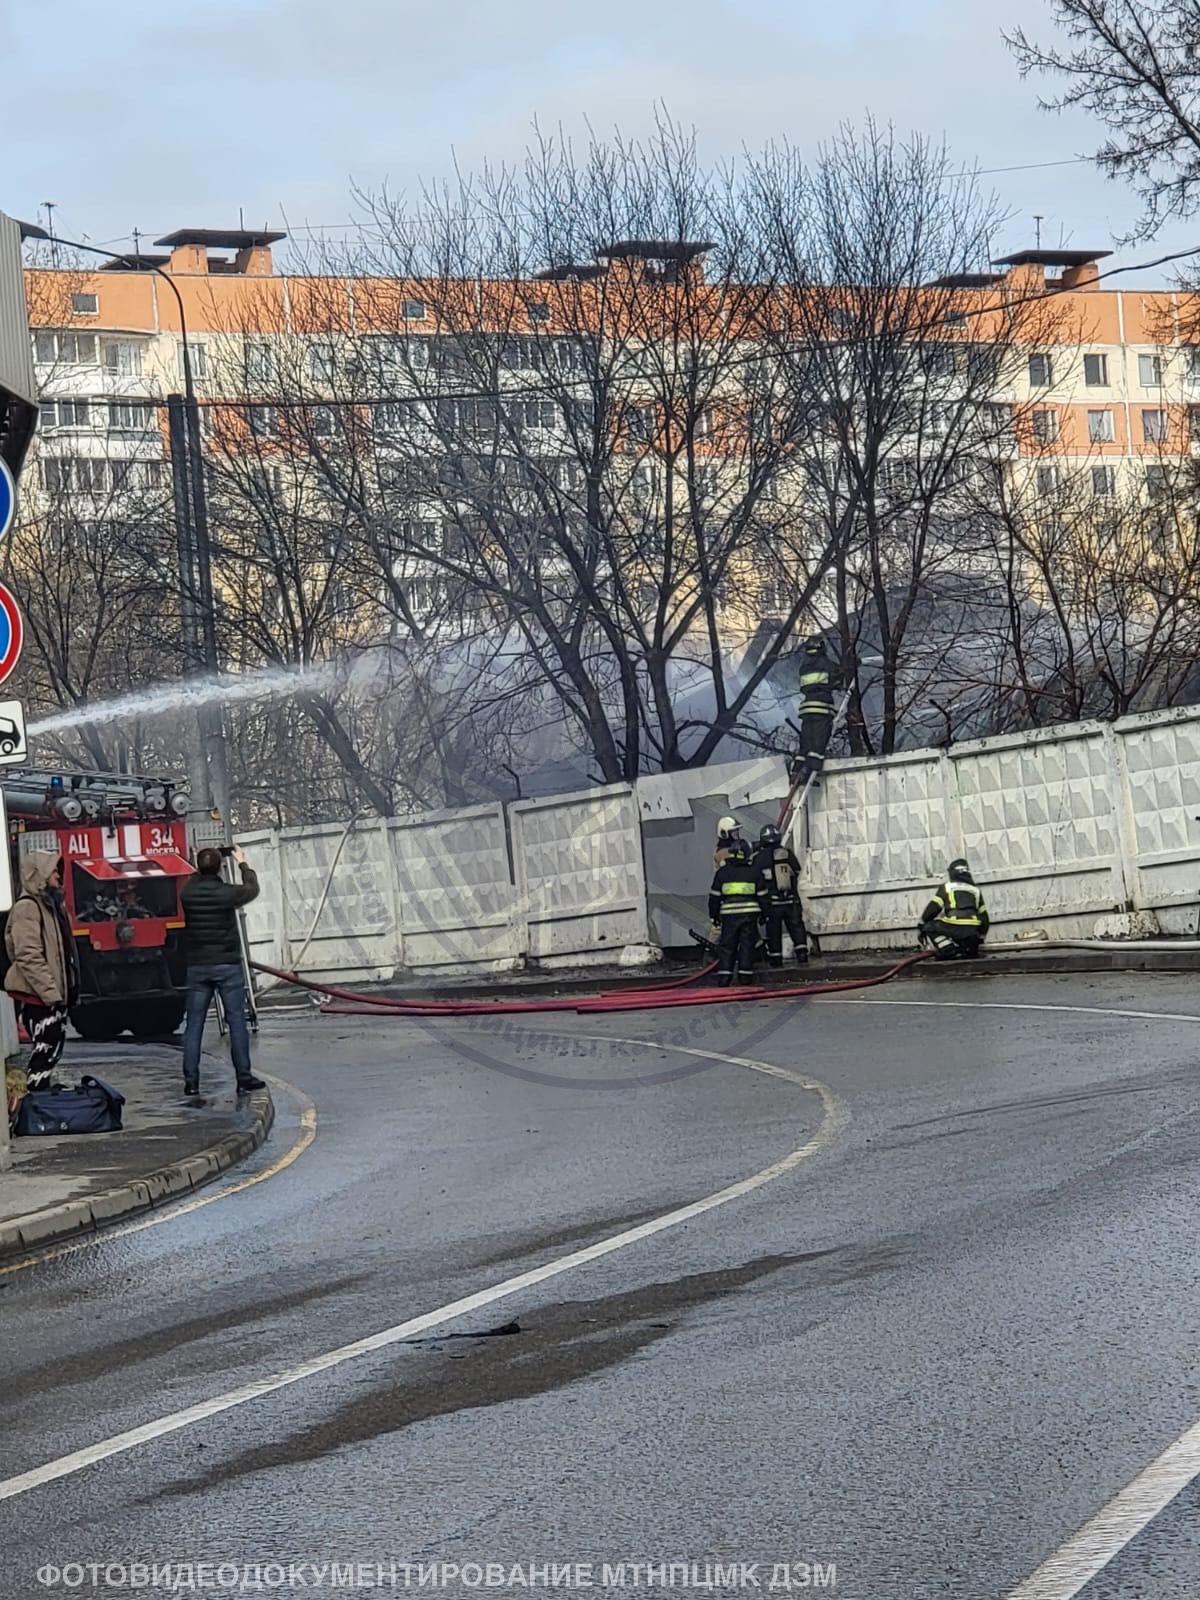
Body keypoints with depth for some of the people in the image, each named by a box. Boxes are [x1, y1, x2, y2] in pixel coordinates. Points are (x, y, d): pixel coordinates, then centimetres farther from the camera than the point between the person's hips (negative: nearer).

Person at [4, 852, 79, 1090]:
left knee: (53, 1049, 13)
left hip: (53, 993, 10)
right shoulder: (27, 907, -14)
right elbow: (28, 957, -21)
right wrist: (50, 992, -22)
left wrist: (67, 990, 19)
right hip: (37, 996, -10)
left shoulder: (50, 904, 17)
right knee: (45, 1049, -11)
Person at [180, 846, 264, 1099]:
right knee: (236, 1021, 3)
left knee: (194, 1024, 5)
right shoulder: (228, 893, -10)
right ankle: (243, 1077, 4)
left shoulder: (188, 894, -4)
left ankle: (191, 1081, 3)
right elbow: (252, 889, 12)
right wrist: (243, 864, 27)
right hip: (227, 965, -2)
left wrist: (201, 868, 32)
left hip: (197, 967, 3)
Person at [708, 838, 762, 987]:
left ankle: (724, 976, -2)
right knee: (747, 945, 5)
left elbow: (714, 897, 4)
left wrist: (714, 918, 11)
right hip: (750, 913, 0)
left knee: (727, 945, 4)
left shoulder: (722, 872, 2)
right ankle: (745, 974, 1)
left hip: (729, 914, 0)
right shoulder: (753, 872, 4)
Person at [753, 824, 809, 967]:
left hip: (772, 902, -2)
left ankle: (775, 959, 10)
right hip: (791, 900, 2)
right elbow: (796, 874, 14)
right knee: (796, 927, 7)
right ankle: (802, 953, -4)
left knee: (773, 930, 6)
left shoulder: (761, 858, -9)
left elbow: (758, 882, -8)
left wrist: (761, 902, -1)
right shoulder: (789, 855, 2)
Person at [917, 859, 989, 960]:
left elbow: (932, 908, 6)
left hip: (953, 928, -5)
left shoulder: (947, 887, 12)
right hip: (972, 931, 5)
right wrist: (980, 939, 37)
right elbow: (984, 917, 27)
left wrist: (921, 927, 17)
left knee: (929, 928, 14)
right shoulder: (976, 890, 25)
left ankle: (949, 952, -4)